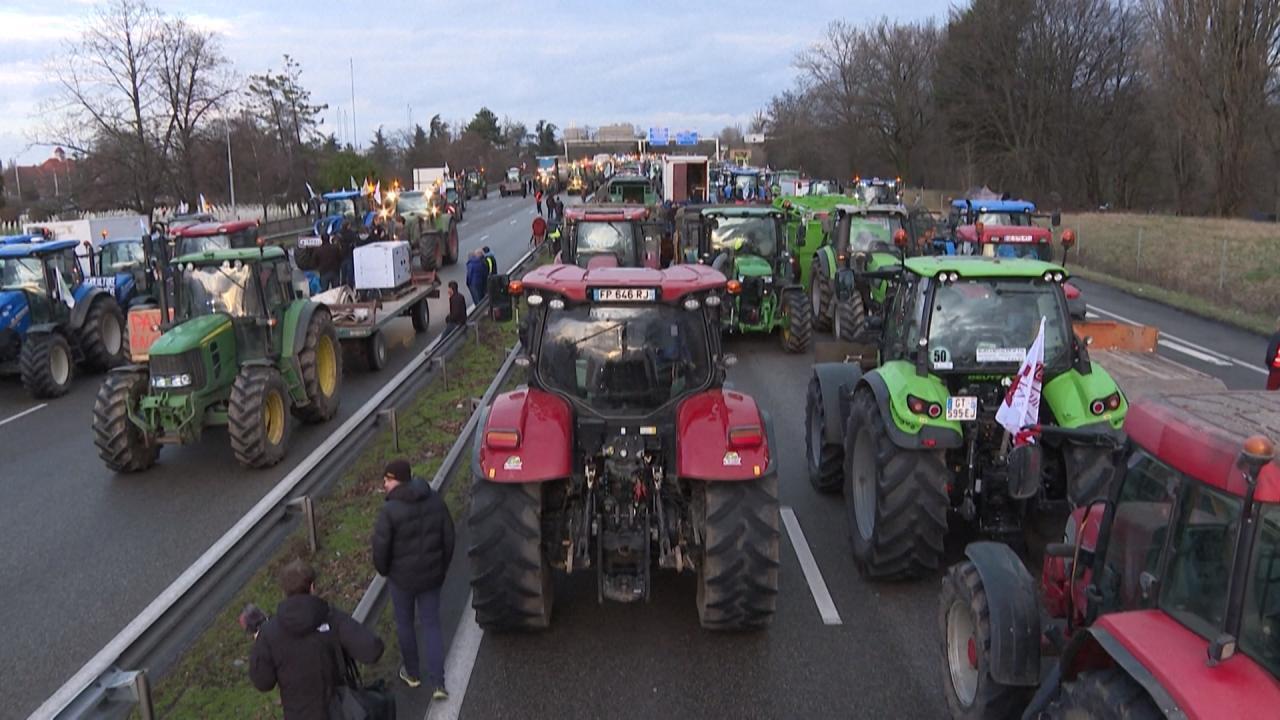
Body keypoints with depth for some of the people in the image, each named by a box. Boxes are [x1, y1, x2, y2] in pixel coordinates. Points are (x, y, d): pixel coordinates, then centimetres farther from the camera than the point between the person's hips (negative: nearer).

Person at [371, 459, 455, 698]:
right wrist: (442, 569, 13)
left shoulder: (389, 511, -22)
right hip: (432, 577, 4)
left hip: (402, 578, -4)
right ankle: (438, 684, 10)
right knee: (432, 625, 14)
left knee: (405, 624, 19)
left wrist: (383, 571, 3)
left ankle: (412, 673, 36)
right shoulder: (436, 501, -5)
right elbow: (449, 538, 1)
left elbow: (380, 548, -18)